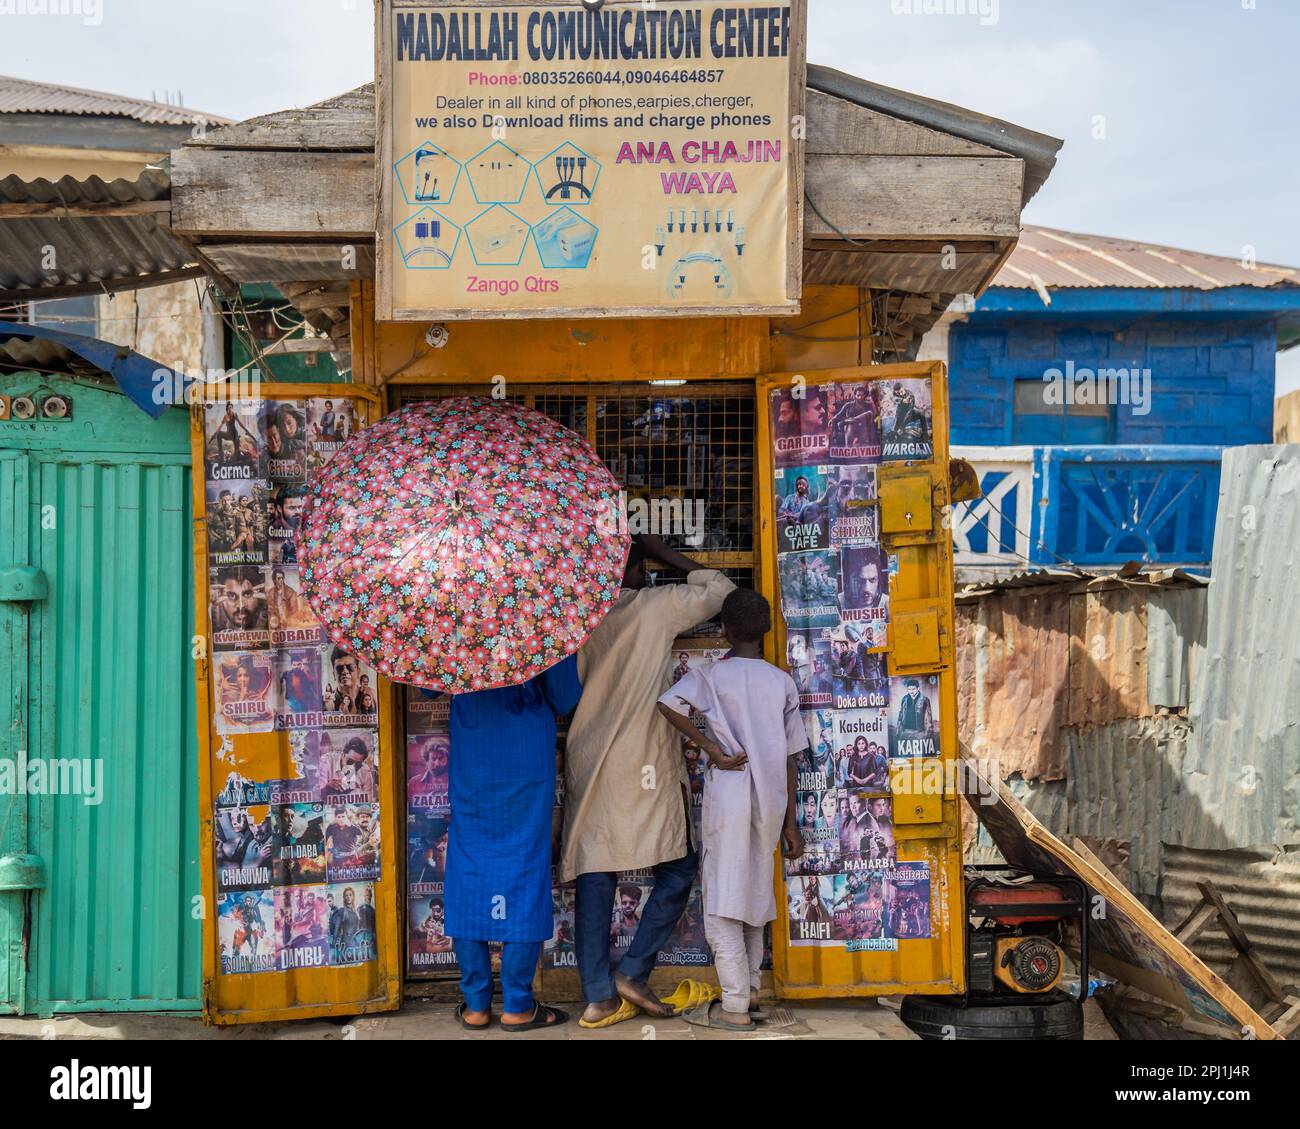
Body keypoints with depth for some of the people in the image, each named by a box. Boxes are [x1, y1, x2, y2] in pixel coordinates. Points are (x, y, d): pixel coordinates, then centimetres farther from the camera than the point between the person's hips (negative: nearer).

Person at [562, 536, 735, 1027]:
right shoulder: (654, 606, -4)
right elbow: (719, 590, 3)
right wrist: (665, 553, 9)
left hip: (586, 763, 5)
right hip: (643, 765, -5)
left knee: (593, 877, 4)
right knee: (677, 870, 8)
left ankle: (599, 997, 5)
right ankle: (633, 972, 3)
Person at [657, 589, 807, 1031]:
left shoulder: (712, 674, -1)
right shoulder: (783, 682, 8)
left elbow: (668, 704, -21)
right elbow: (791, 758, 7)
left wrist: (713, 749, -13)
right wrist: (789, 822, 13)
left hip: (728, 792, -4)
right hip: (771, 798, 4)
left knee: (723, 900, 0)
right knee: (755, 891, 17)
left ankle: (735, 1007, -2)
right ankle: (749, 987, 25)